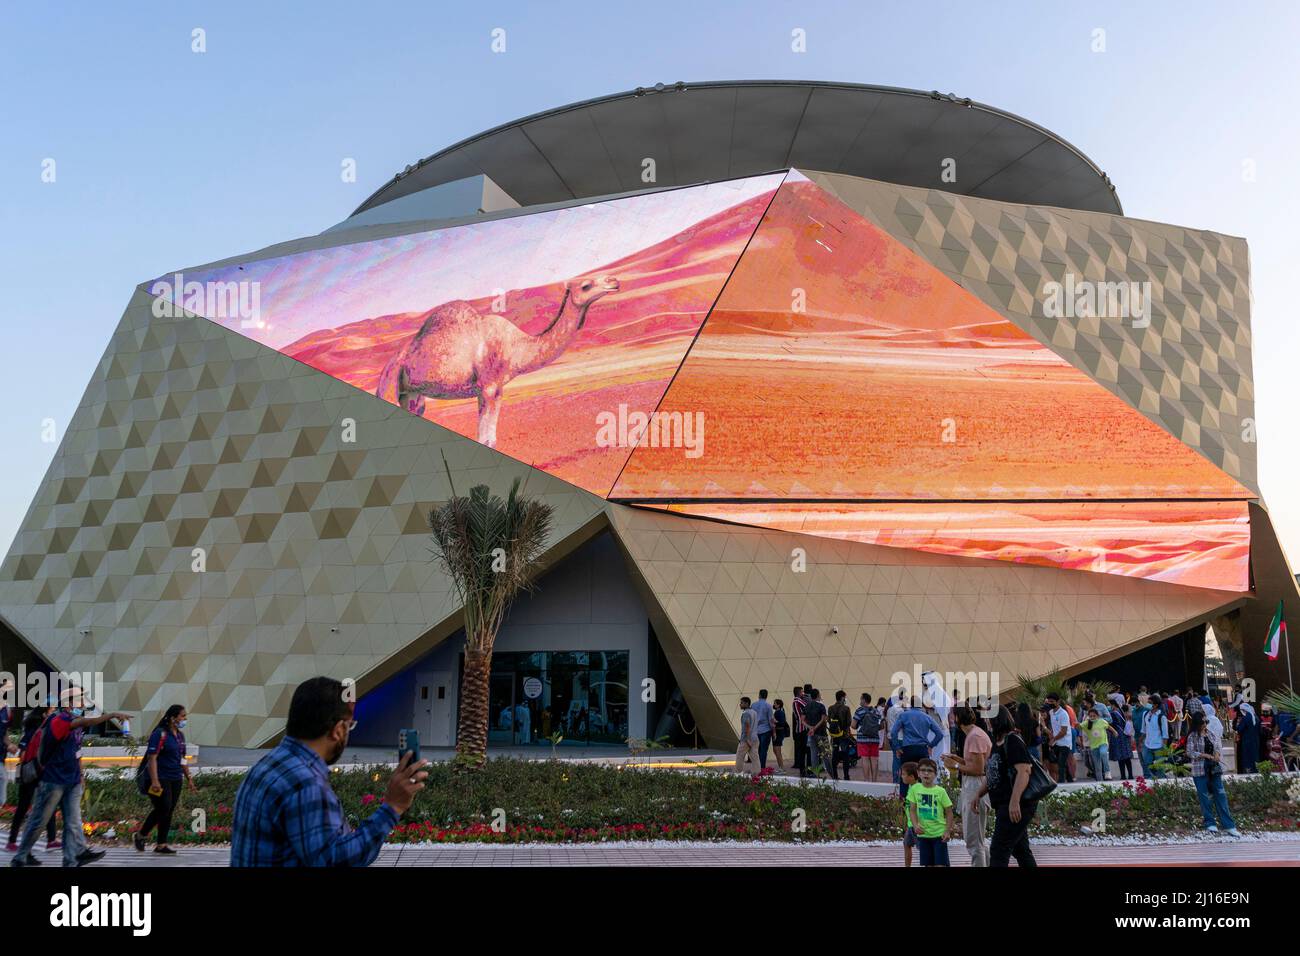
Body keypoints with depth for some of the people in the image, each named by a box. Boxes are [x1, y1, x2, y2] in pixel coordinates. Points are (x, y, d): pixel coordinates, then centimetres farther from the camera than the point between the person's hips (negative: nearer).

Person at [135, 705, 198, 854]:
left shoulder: (180, 735, 14)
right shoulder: (160, 734, -11)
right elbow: (152, 758, -16)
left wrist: (189, 779, 19)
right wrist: (154, 781, -23)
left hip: (175, 780, 8)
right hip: (161, 779, -8)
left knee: (169, 812, 5)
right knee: (163, 809, -11)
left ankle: (161, 845, 11)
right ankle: (139, 836, 9)